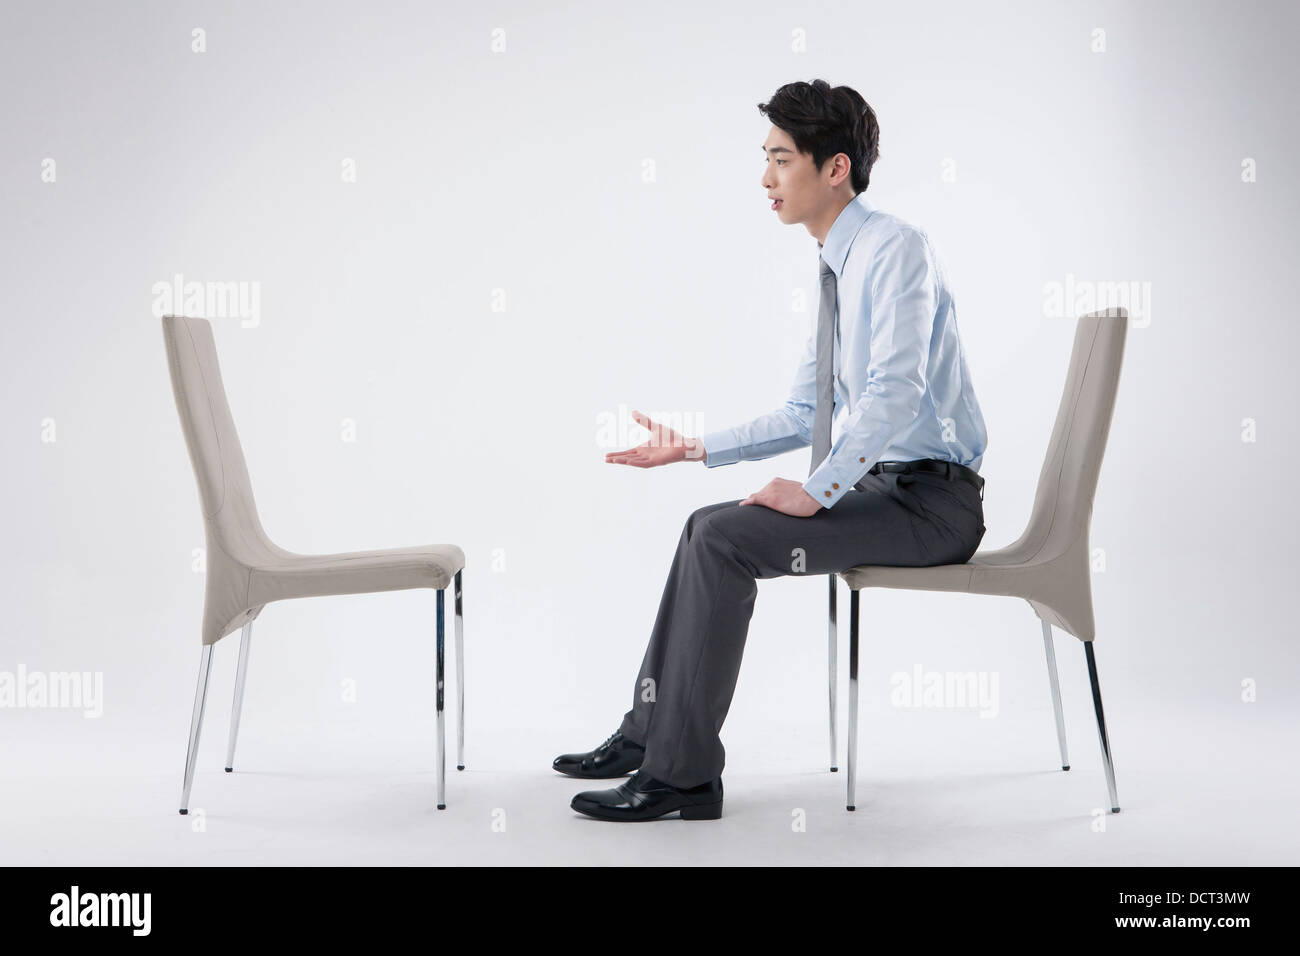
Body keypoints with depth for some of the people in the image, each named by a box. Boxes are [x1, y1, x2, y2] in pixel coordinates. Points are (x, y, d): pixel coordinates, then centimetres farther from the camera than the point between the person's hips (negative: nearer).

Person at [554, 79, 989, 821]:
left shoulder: (896, 248, -15)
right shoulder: (840, 266, 14)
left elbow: (895, 392, -27)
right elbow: (804, 415, 19)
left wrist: (814, 493, -25)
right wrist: (696, 450, 12)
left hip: (929, 501, -9)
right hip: (881, 485, 9)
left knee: (722, 540, -19)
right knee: (710, 526, 9)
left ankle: (684, 774, -11)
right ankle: (651, 732, 17)